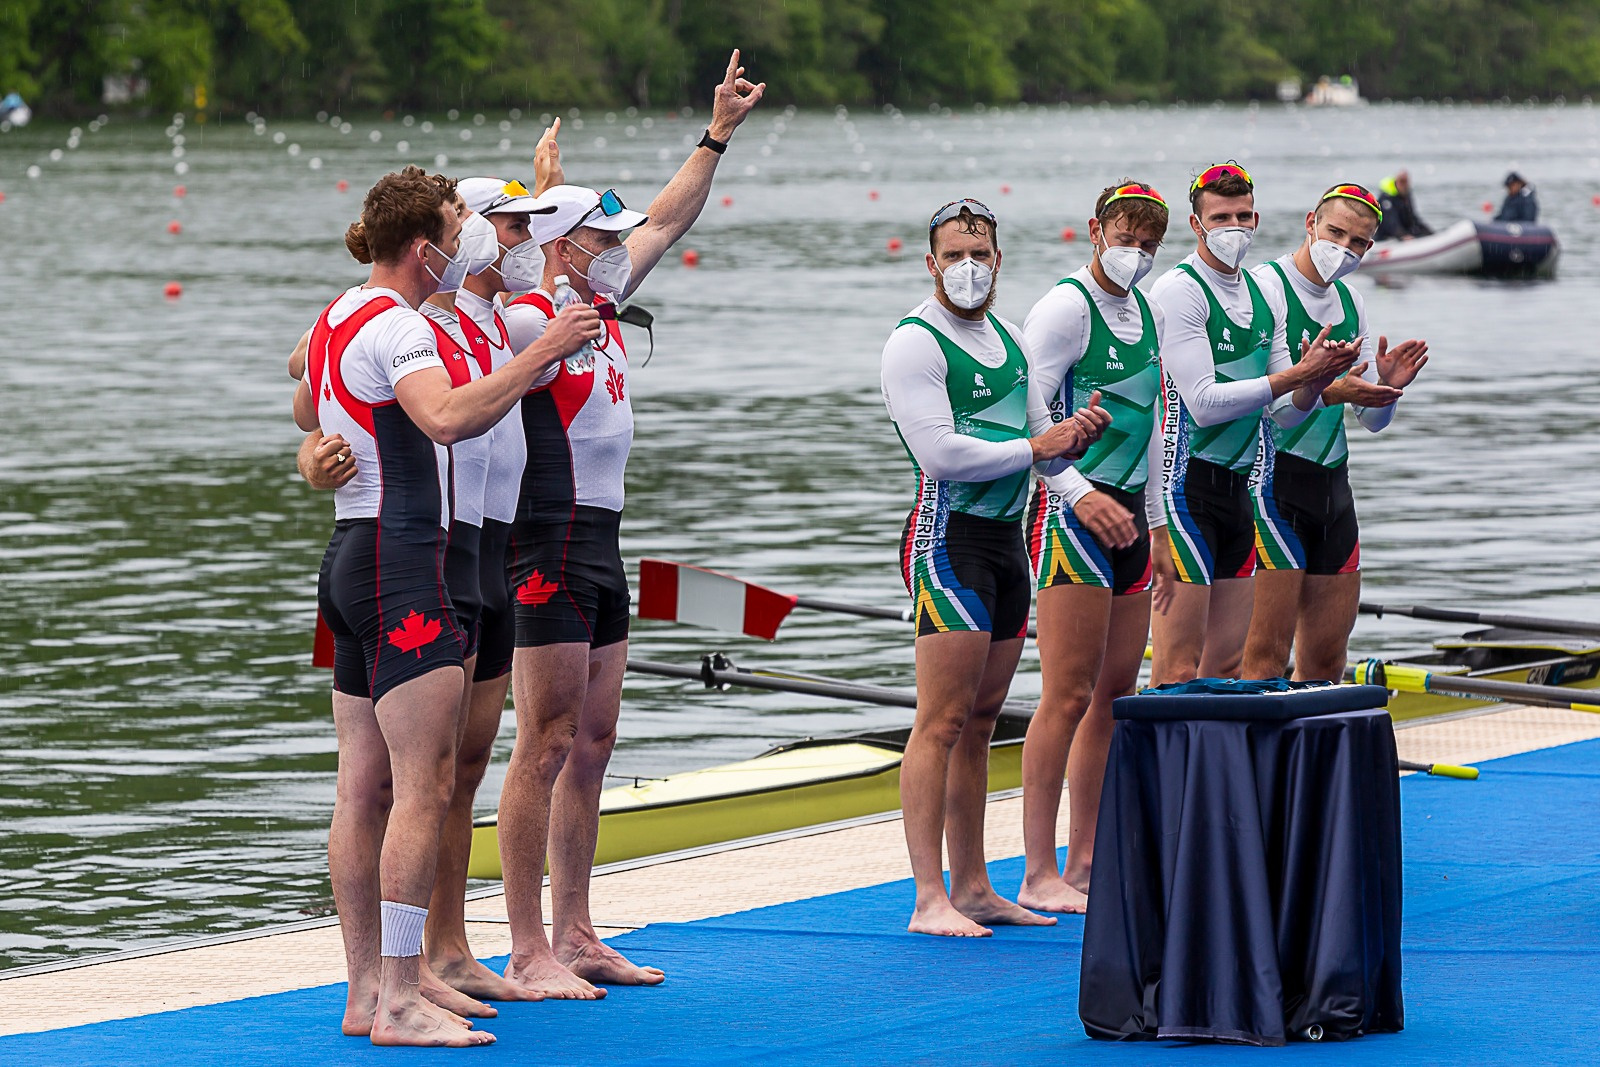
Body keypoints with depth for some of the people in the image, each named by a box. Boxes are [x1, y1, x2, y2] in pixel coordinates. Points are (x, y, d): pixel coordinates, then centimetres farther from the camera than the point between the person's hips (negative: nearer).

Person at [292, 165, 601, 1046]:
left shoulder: (339, 319, 16)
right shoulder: (394, 328, -15)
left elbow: (306, 413, 35)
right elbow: (449, 419, -34)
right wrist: (543, 353, -31)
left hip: (352, 555, 11)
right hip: (400, 559, -11)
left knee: (365, 788, 10)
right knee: (424, 785, -12)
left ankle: (365, 991, 13)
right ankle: (399, 1002, -15)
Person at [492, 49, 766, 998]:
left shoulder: (601, 306, 14)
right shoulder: (530, 322, -12)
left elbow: (666, 223, 24)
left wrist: (719, 135, 25)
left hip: (601, 547, 9)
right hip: (550, 549, -9)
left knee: (592, 748, 11)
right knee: (546, 749, -8)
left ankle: (576, 936, 16)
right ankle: (529, 952, -6)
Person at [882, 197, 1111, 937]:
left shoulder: (1008, 339, 17)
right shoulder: (916, 343, -9)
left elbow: (1046, 452, 19)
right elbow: (939, 452, -18)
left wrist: (1076, 435, -3)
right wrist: (1034, 446, -12)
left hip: (1007, 538, 8)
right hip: (949, 537, -8)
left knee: (980, 721, 11)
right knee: (943, 722, -11)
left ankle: (972, 888, 16)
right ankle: (930, 900, -13)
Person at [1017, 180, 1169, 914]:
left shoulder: (1147, 313, 16)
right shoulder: (1065, 308, -10)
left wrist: (1154, 522, 22)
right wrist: (1080, 494, -24)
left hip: (1126, 515, 8)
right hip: (1072, 516, -8)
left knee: (1116, 693, 9)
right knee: (1070, 694, -11)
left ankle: (1086, 861, 16)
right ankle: (1039, 875, -9)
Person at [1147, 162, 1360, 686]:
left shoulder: (1264, 298, 15)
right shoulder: (1178, 292, -10)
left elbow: (1285, 413, 15)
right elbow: (1205, 402, -17)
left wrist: (1314, 384, -7)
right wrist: (1300, 374, -17)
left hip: (1237, 486, 8)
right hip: (1185, 485, -8)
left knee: (1227, 665, 9)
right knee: (1179, 671, -11)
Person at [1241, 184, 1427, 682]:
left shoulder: (1350, 302, 15)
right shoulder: (1264, 286, -8)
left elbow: (1373, 419, 17)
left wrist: (1387, 387, -5)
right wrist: (1327, 391, -32)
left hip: (1332, 484, 8)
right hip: (1275, 477, -8)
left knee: (1327, 658, 10)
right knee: (1267, 654, -11)